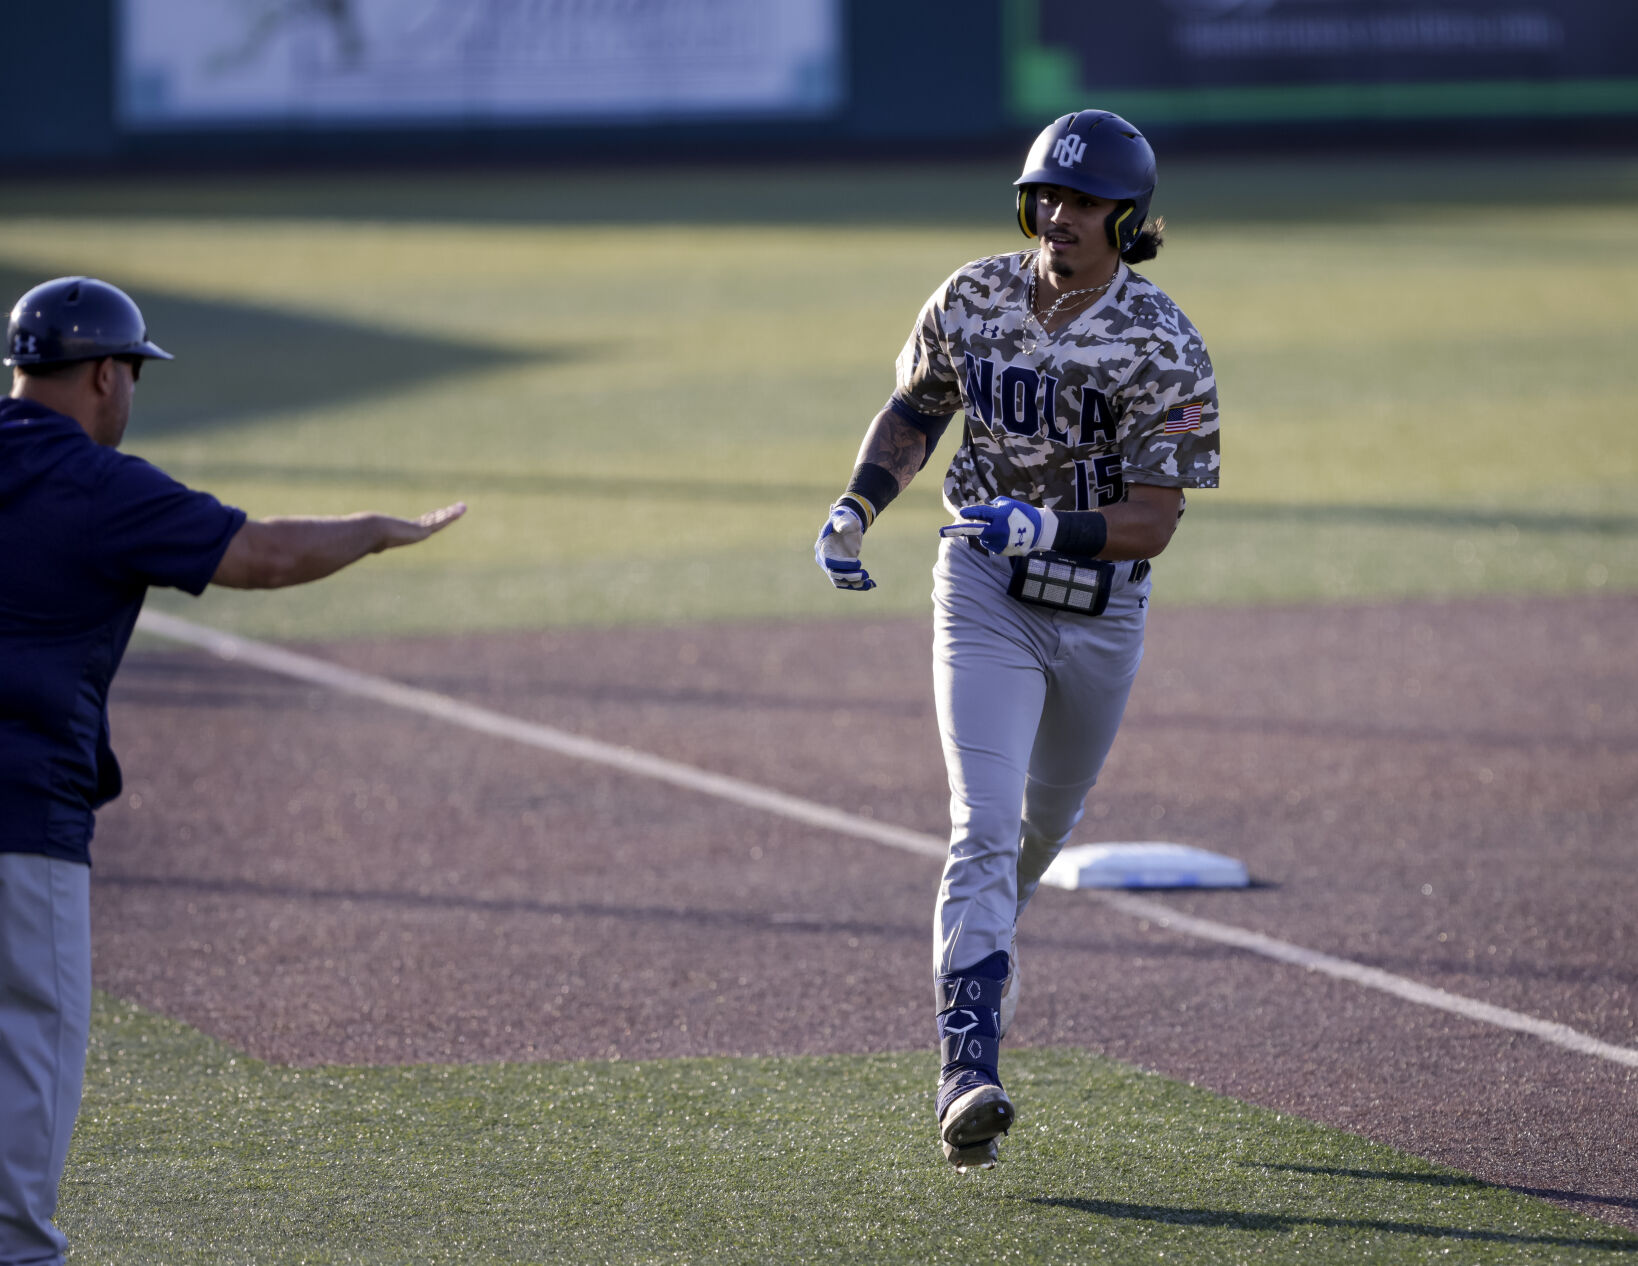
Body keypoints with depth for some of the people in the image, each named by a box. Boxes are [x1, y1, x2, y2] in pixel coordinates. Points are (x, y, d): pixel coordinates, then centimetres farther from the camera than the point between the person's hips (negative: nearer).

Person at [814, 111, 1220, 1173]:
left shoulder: (1163, 349, -17)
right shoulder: (976, 299, -6)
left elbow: (1152, 525, -20)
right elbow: (917, 409, 12)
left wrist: (1047, 528, -35)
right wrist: (858, 507, -3)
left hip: (1100, 611, 0)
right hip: (987, 595, 0)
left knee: (1047, 818, 22)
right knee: (985, 827, -16)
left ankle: (985, 938, 56)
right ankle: (969, 1077, -24)